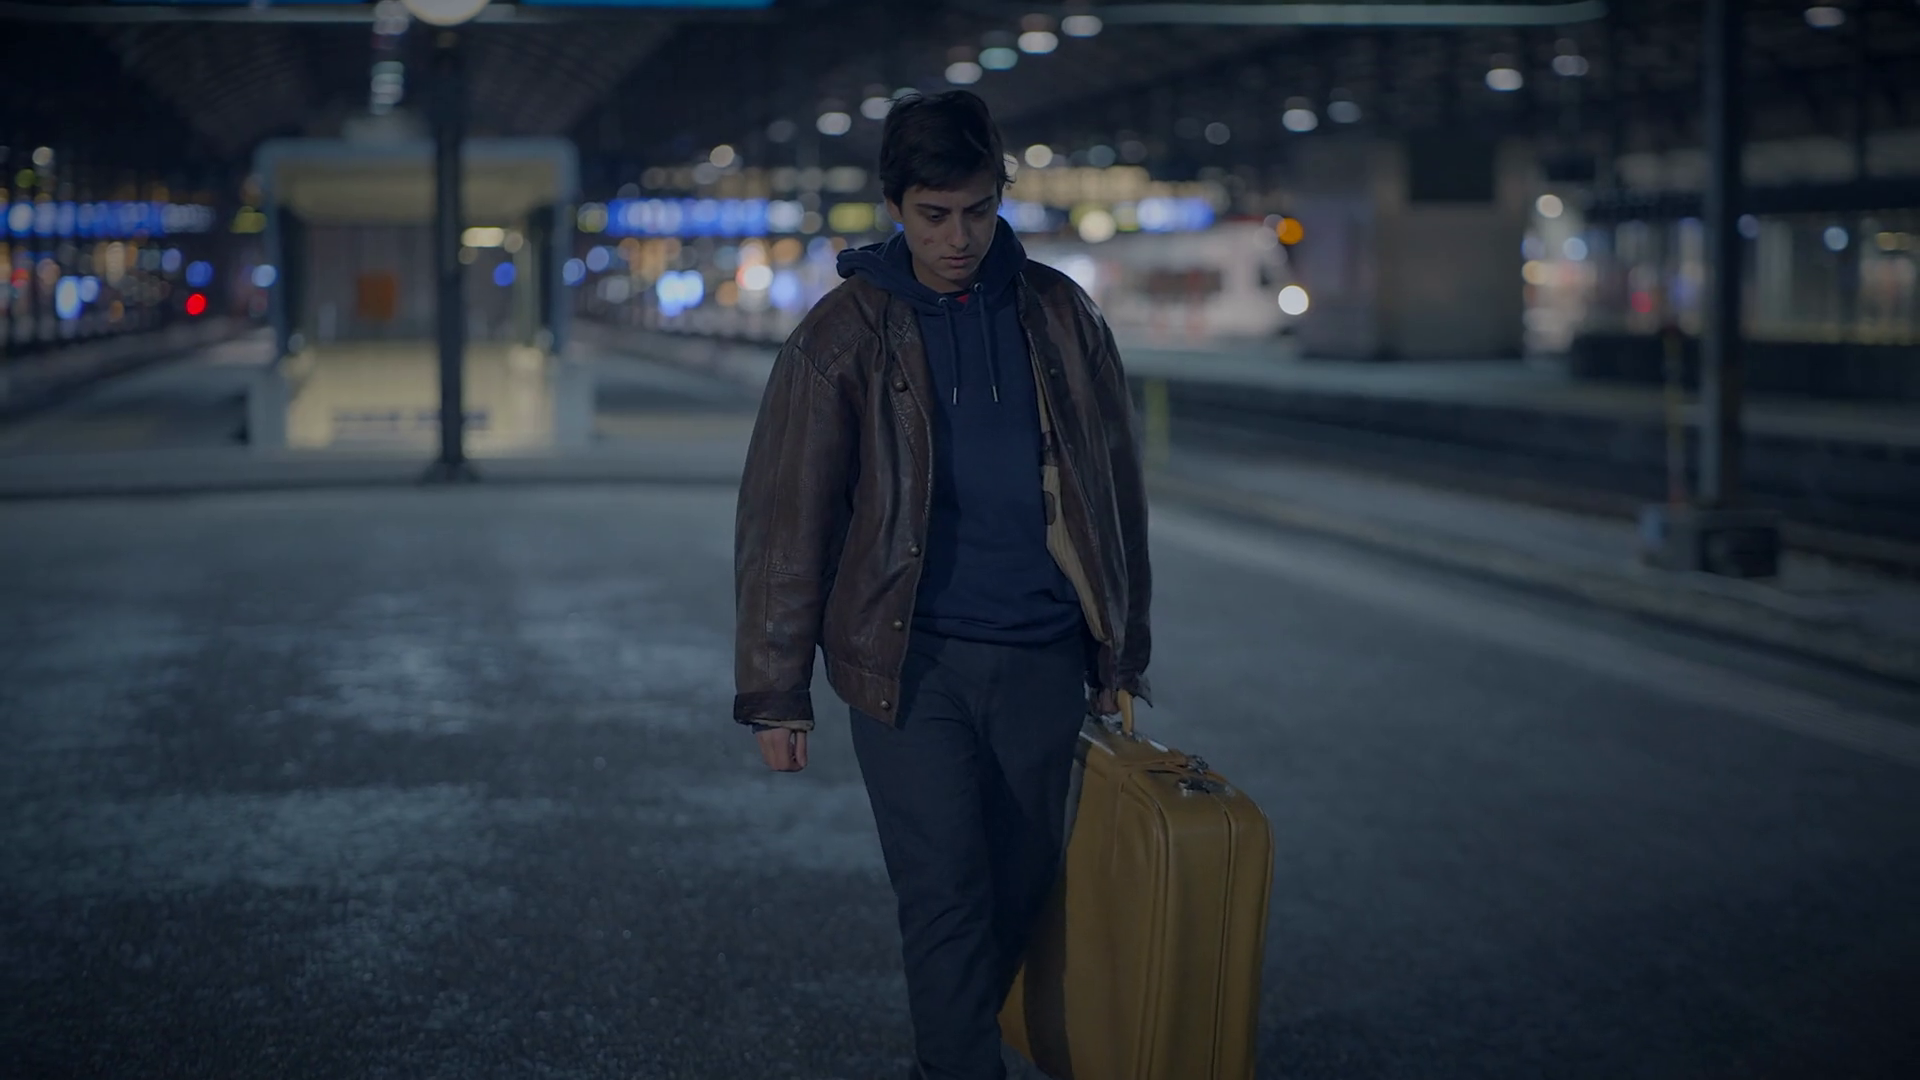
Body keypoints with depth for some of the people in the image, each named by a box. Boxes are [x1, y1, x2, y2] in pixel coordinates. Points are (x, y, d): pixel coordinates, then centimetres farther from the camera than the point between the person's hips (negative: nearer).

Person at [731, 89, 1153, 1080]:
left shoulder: (1061, 319, 6)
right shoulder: (844, 336, -2)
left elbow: (1114, 497, 12)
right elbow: (782, 519, -2)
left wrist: (1121, 659, 12)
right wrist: (777, 692, -5)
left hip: (1040, 661, 3)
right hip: (908, 662, -3)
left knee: (1019, 895, 9)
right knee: (947, 897, -9)